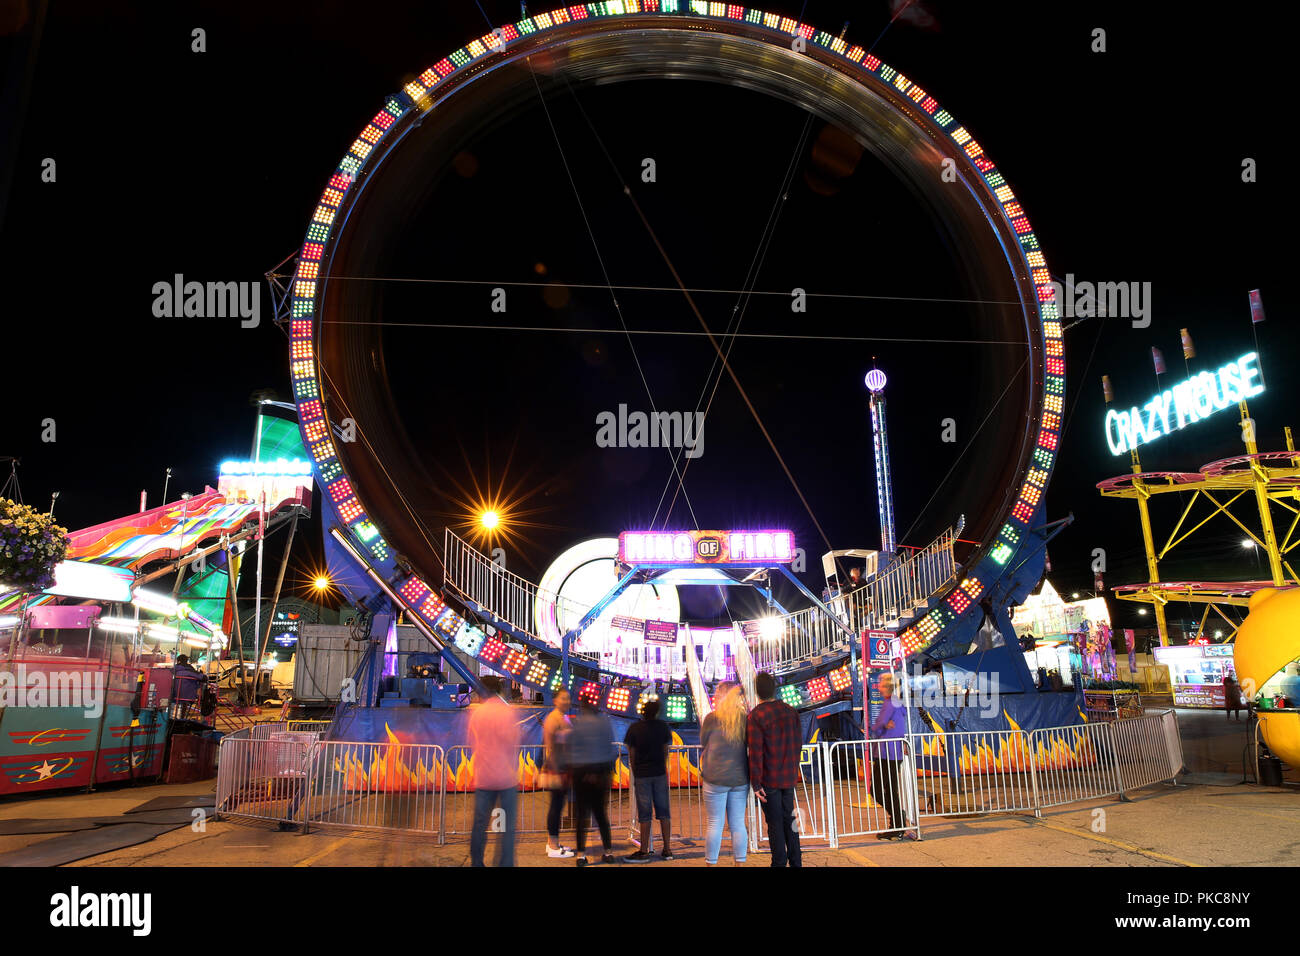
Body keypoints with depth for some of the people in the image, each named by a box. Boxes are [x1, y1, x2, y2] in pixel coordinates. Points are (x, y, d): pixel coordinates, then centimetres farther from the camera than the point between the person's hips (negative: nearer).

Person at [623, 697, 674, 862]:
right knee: (663, 812, 8)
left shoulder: (634, 728, -9)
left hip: (642, 775, -3)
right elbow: (665, 751, 6)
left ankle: (644, 851, 5)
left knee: (644, 814, 1)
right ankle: (667, 849, 12)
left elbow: (631, 754, -4)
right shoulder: (662, 726, -1)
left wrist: (635, 774, 7)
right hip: (660, 773, 3)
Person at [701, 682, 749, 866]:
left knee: (715, 823, 5)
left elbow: (703, 745, 2)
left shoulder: (712, 718, -10)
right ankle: (739, 862, 17)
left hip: (716, 779, -4)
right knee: (738, 824, 11)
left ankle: (711, 863, 12)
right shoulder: (746, 719, 0)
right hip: (741, 778, 4)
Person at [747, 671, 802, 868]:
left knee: (775, 823, 4)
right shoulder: (790, 711, 3)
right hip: (789, 778, 5)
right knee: (789, 819, 16)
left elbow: (755, 753, -17)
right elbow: (798, 745, 9)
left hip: (769, 780, -5)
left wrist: (756, 784, -13)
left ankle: (779, 862, 9)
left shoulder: (756, 715, -15)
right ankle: (796, 861, 22)